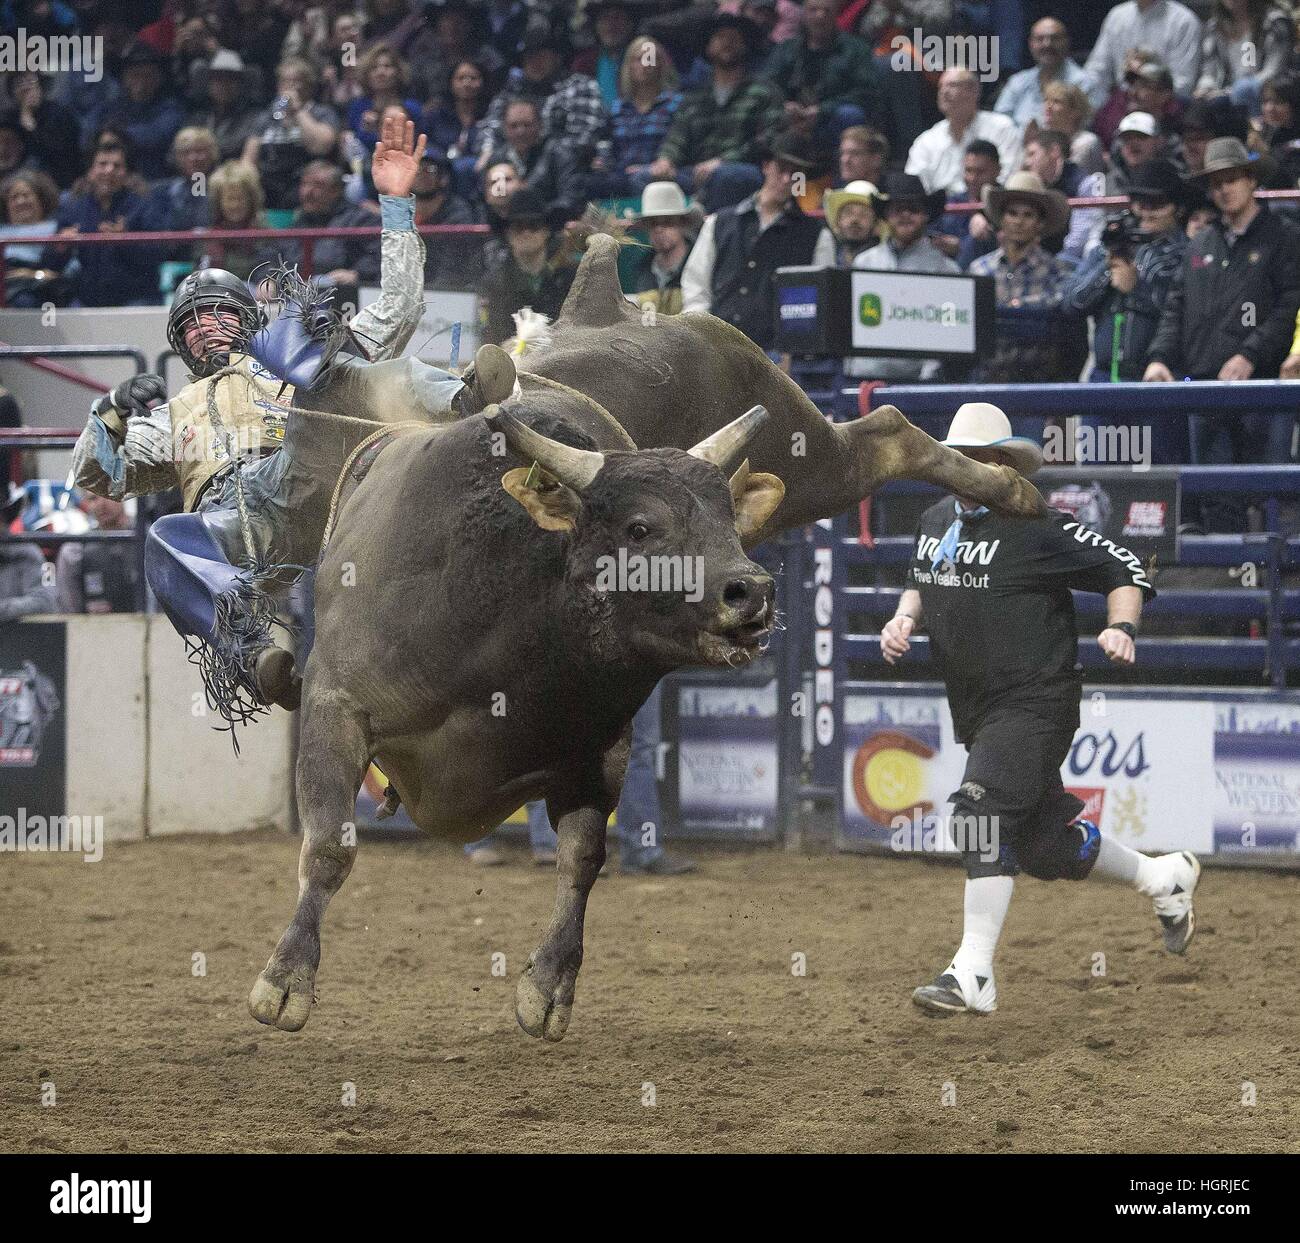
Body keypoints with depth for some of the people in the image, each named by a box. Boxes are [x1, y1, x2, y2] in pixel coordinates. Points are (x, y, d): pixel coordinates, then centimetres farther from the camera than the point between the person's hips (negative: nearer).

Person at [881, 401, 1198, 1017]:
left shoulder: (1038, 528, -14)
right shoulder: (934, 522, 8)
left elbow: (1125, 570, -8)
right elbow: (921, 582, 26)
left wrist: (1121, 629, -24)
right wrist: (904, 619, 6)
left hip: (1036, 703, -8)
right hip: (975, 708, 9)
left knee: (983, 808, -25)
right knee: (1039, 840, 16)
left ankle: (973, 976, -25)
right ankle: (1163, 877, 41)